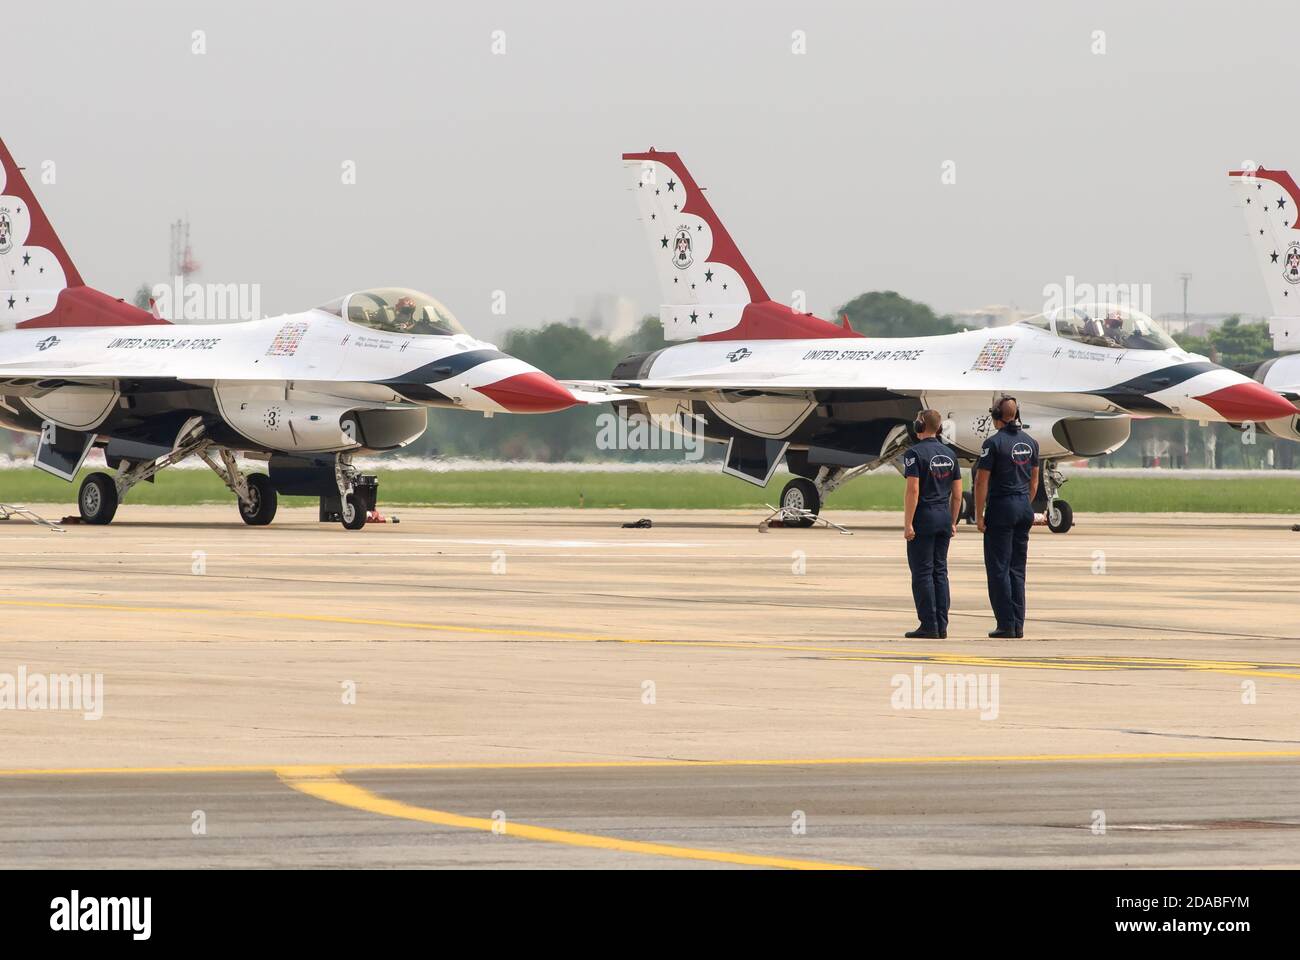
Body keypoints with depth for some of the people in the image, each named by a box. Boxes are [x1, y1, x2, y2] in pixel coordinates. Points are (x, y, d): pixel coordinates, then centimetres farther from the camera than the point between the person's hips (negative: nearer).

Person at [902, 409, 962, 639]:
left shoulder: (915, 453, -11)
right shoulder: (949, 454, 10)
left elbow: (913, 490, -17)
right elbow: (957, 492, 11)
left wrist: (908, 524, -15)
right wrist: (952, 522, 18)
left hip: (924, 517, -6)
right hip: (944, 517, 6)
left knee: (922, 572, -3)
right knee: (940, 572, 10)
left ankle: (929, 626, -5)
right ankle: (941, 626, 8)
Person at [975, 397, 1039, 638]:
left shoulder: (994, 443, -13)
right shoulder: (1030, 442, 6)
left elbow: (981, 482, -13)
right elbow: (1034, 480, 13)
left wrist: (979, 516, -8)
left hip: (1001, 509, -6)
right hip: (1024, 509, 6)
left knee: (998, 568, -1)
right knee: (1017, 569, 11)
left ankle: (1006, 625, -4)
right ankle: (1018, 625, 9)